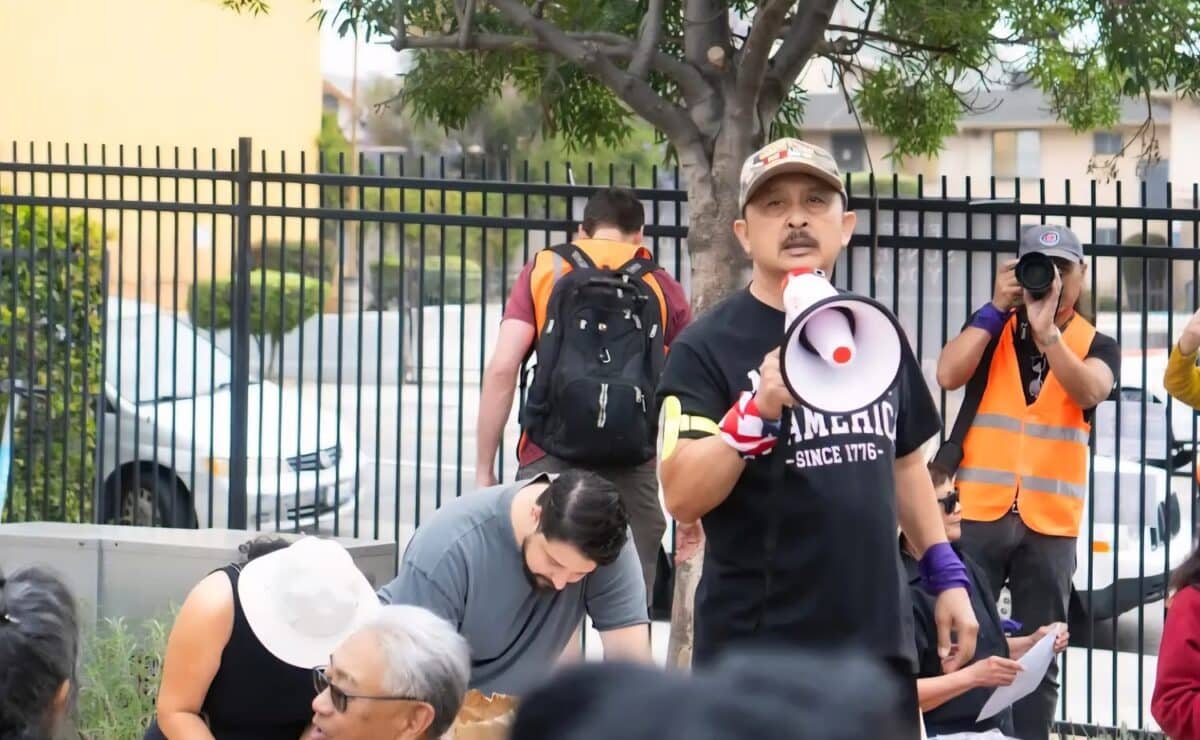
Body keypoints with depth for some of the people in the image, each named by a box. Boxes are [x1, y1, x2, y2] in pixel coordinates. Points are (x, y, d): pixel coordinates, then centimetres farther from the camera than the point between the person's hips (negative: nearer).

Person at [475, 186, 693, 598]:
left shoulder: (543, 271, 11)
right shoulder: (661, 286, 13)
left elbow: (502, 370, 0)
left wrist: (484, 471, 1)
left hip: (550, 467, -1)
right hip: (632, 471, 1)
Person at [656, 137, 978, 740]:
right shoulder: (707, 347, -7)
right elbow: (683, 499, -18)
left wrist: (946, 575, 18)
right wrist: (758, 409, -30)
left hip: (879, 644, 5)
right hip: (755, 659, -5)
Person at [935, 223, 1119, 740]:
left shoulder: (1097, 346, 7)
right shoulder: (991, 329, 8)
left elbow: (1090, 392, -15)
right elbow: (948, 376, -9)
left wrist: (1046, 330, -26)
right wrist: (998, 308, -11)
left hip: (1050, 522, 0)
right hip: (979, 511, 0)